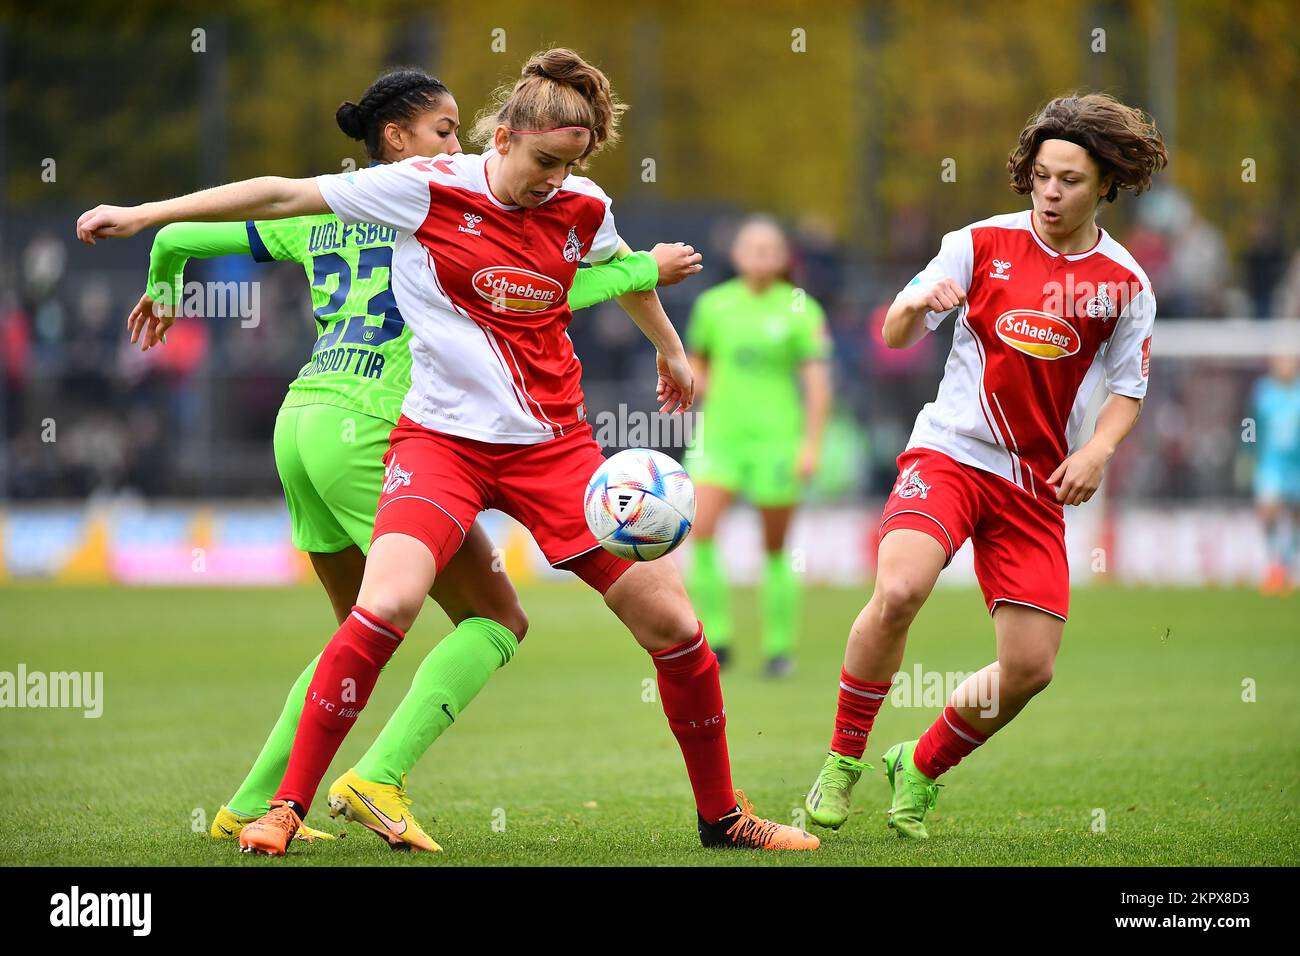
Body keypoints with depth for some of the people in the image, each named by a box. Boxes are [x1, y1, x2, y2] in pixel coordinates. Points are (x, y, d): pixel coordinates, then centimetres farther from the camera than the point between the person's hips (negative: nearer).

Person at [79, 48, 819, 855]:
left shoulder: (583, 209, 2)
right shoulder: (429, 190, -8)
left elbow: (622, 268, 26)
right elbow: (287, 196, -4)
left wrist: (671, 349, 42)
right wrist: (147, 214, -3)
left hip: (554, 444, 4)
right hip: (444, 436, -4)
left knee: (673, 622, -1)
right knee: (388, 606, -27)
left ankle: (722, 815, 19)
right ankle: (288, 807, -13)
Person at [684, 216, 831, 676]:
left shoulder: (801, 310, -3)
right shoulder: (713, 304, 5)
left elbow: (817, 381, -4)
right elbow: (698, 361, 19)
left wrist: (811, 444, -10)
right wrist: (702, 402, 5)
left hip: (776, 437, -2)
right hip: (720, 433, 2)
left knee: (776, 548, 3)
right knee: (700, 530, -16)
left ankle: (779, 646, 17)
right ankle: (716, 638, -8)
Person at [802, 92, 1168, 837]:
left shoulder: (1126, 285, 2)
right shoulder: (982, 244, 0)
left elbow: (1128, 390, 9)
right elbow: (894, 336, 2)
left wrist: (1098, 449, -11)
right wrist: (915, 305, -22)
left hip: (1037, 482, 2)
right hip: (950, 450, -2)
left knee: (1030, 668, -4)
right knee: (898, 591, -30)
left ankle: (920, 771, 22)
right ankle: (843, 761, -10)